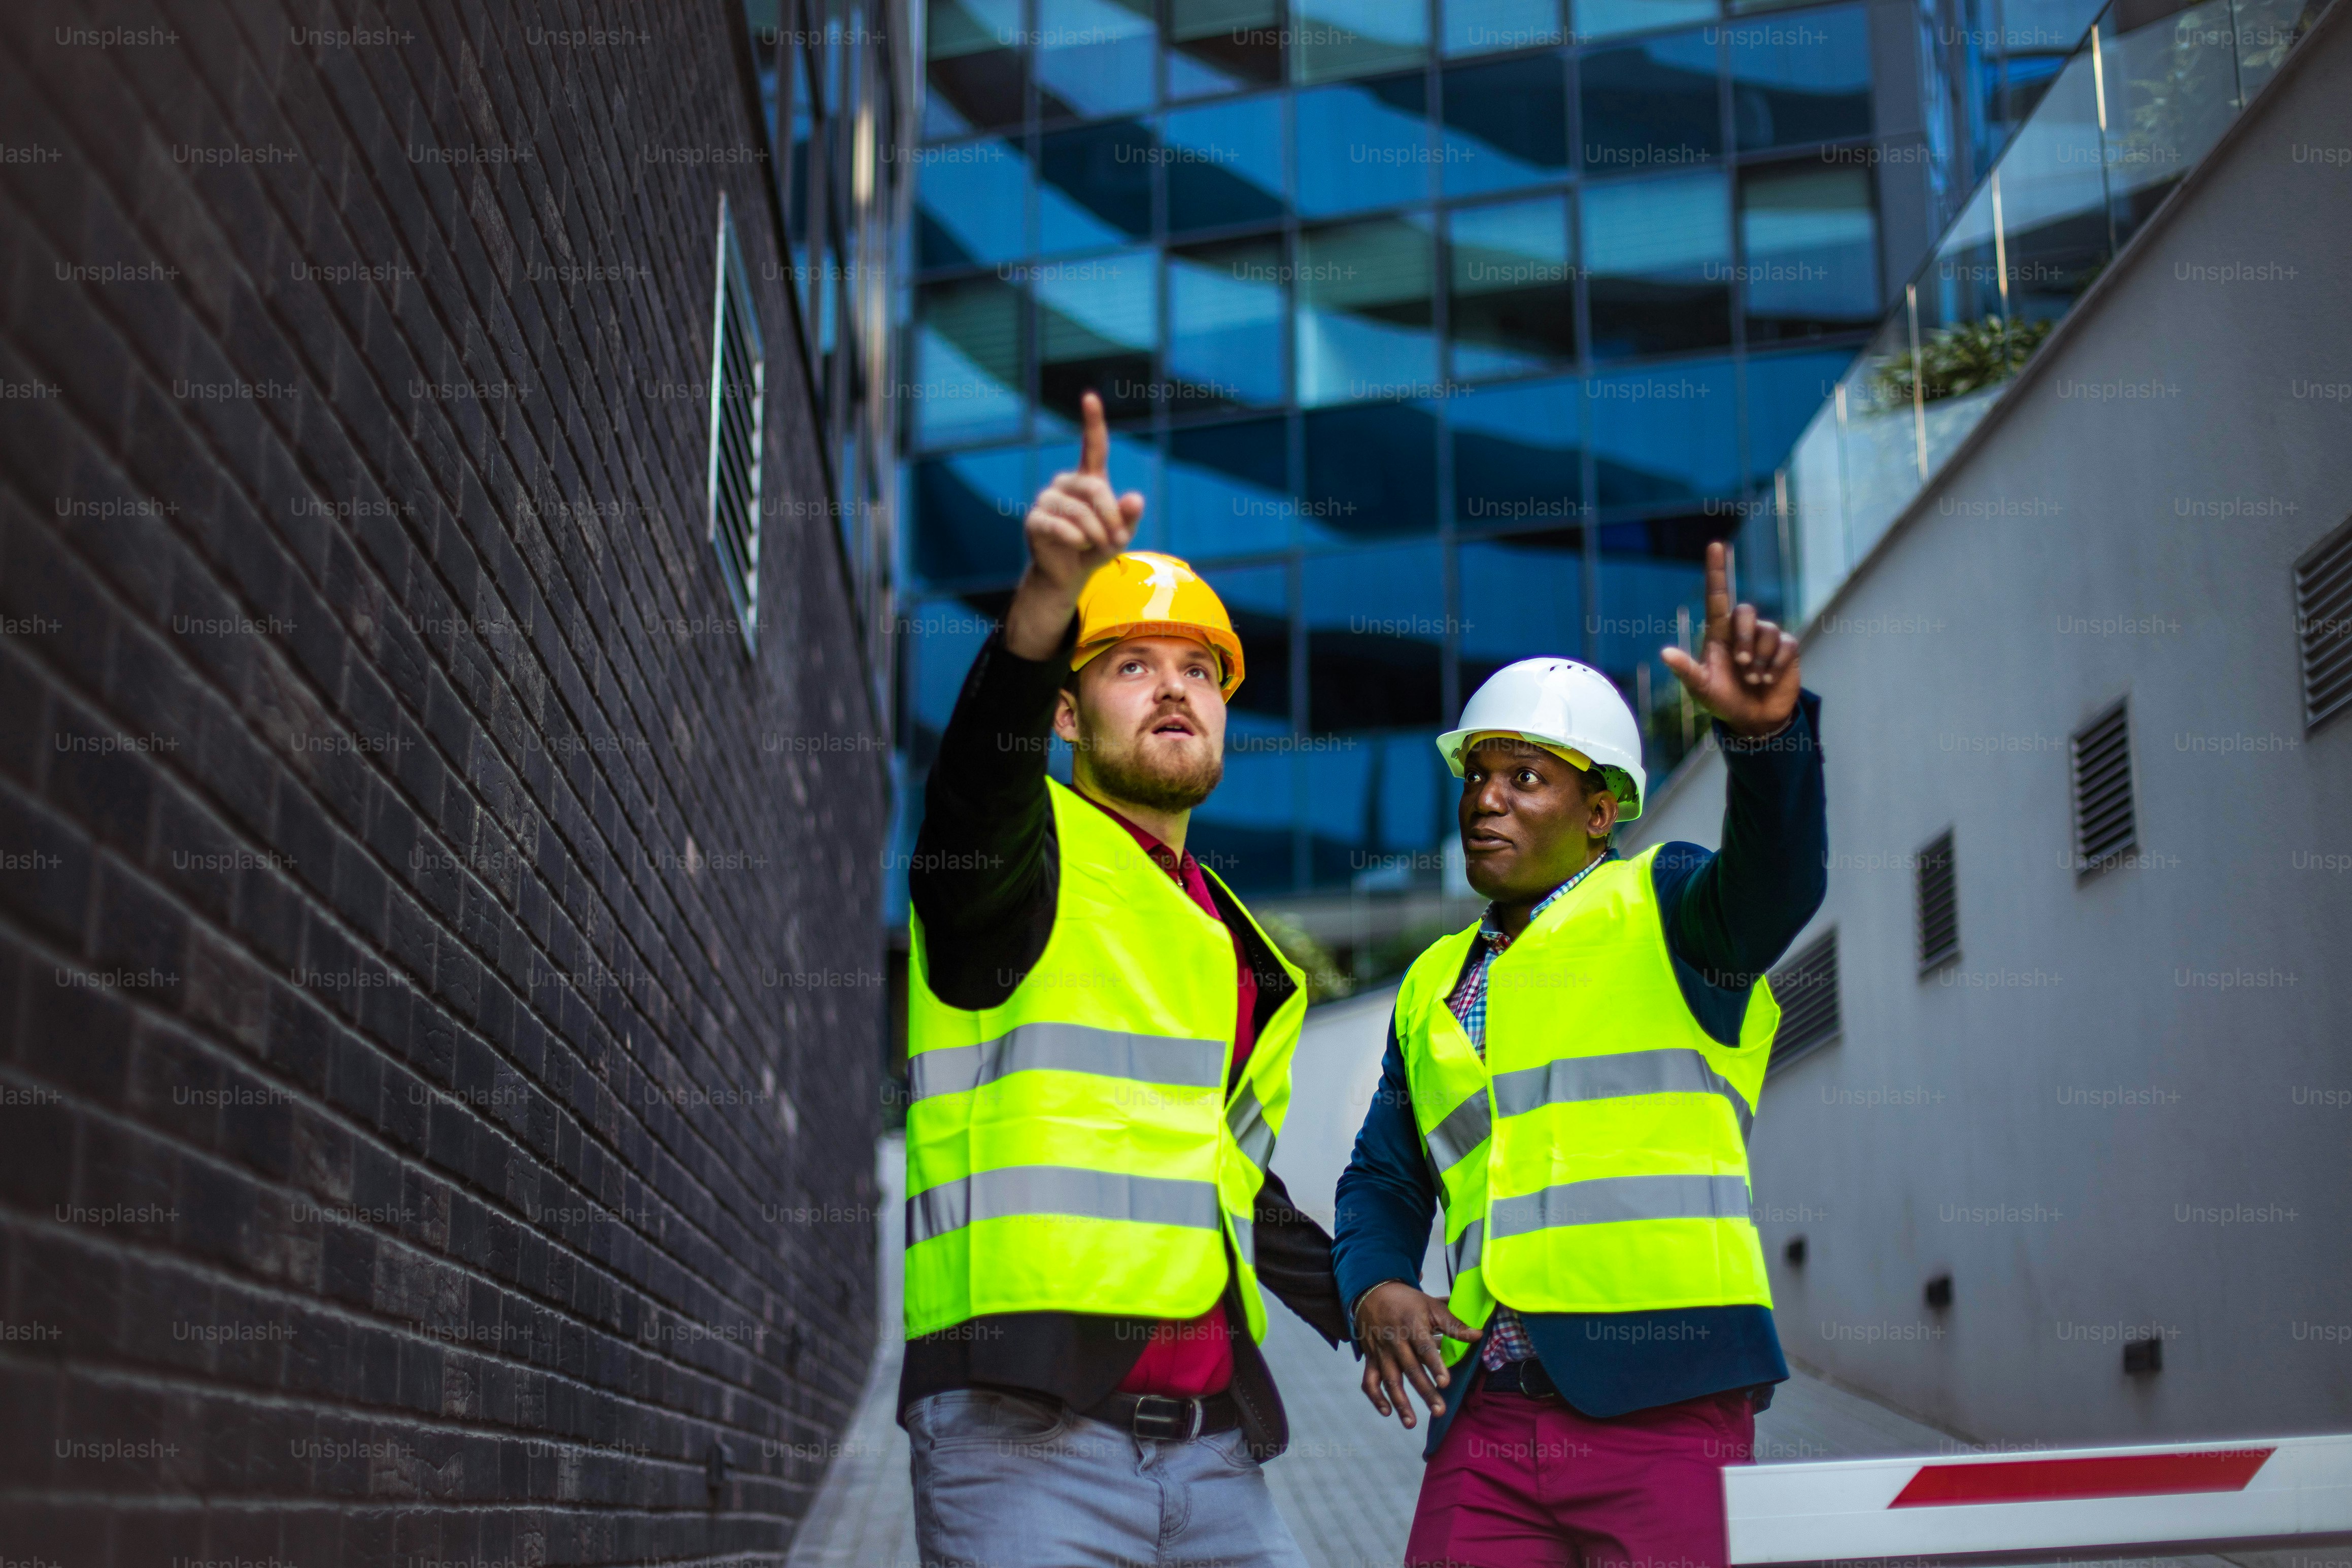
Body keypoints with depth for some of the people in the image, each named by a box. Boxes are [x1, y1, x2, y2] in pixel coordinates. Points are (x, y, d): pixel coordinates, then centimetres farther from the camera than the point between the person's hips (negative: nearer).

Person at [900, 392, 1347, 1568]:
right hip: (1028, 1436, -6)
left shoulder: (1239, 954, 25)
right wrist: (1047, 593, -40)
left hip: (1210, 1448, 7)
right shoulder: (1031, 853, 3)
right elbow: (981, 767, -23)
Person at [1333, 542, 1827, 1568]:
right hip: (1487, 1411, 5)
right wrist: (1374, 1289, 1)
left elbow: (1773, 880, -17)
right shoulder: (1433, 987, 21)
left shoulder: (1661, 910, 5)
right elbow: (1385, 1178, 22)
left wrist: (1764, 733, -36)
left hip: (1659, 1403, -5)